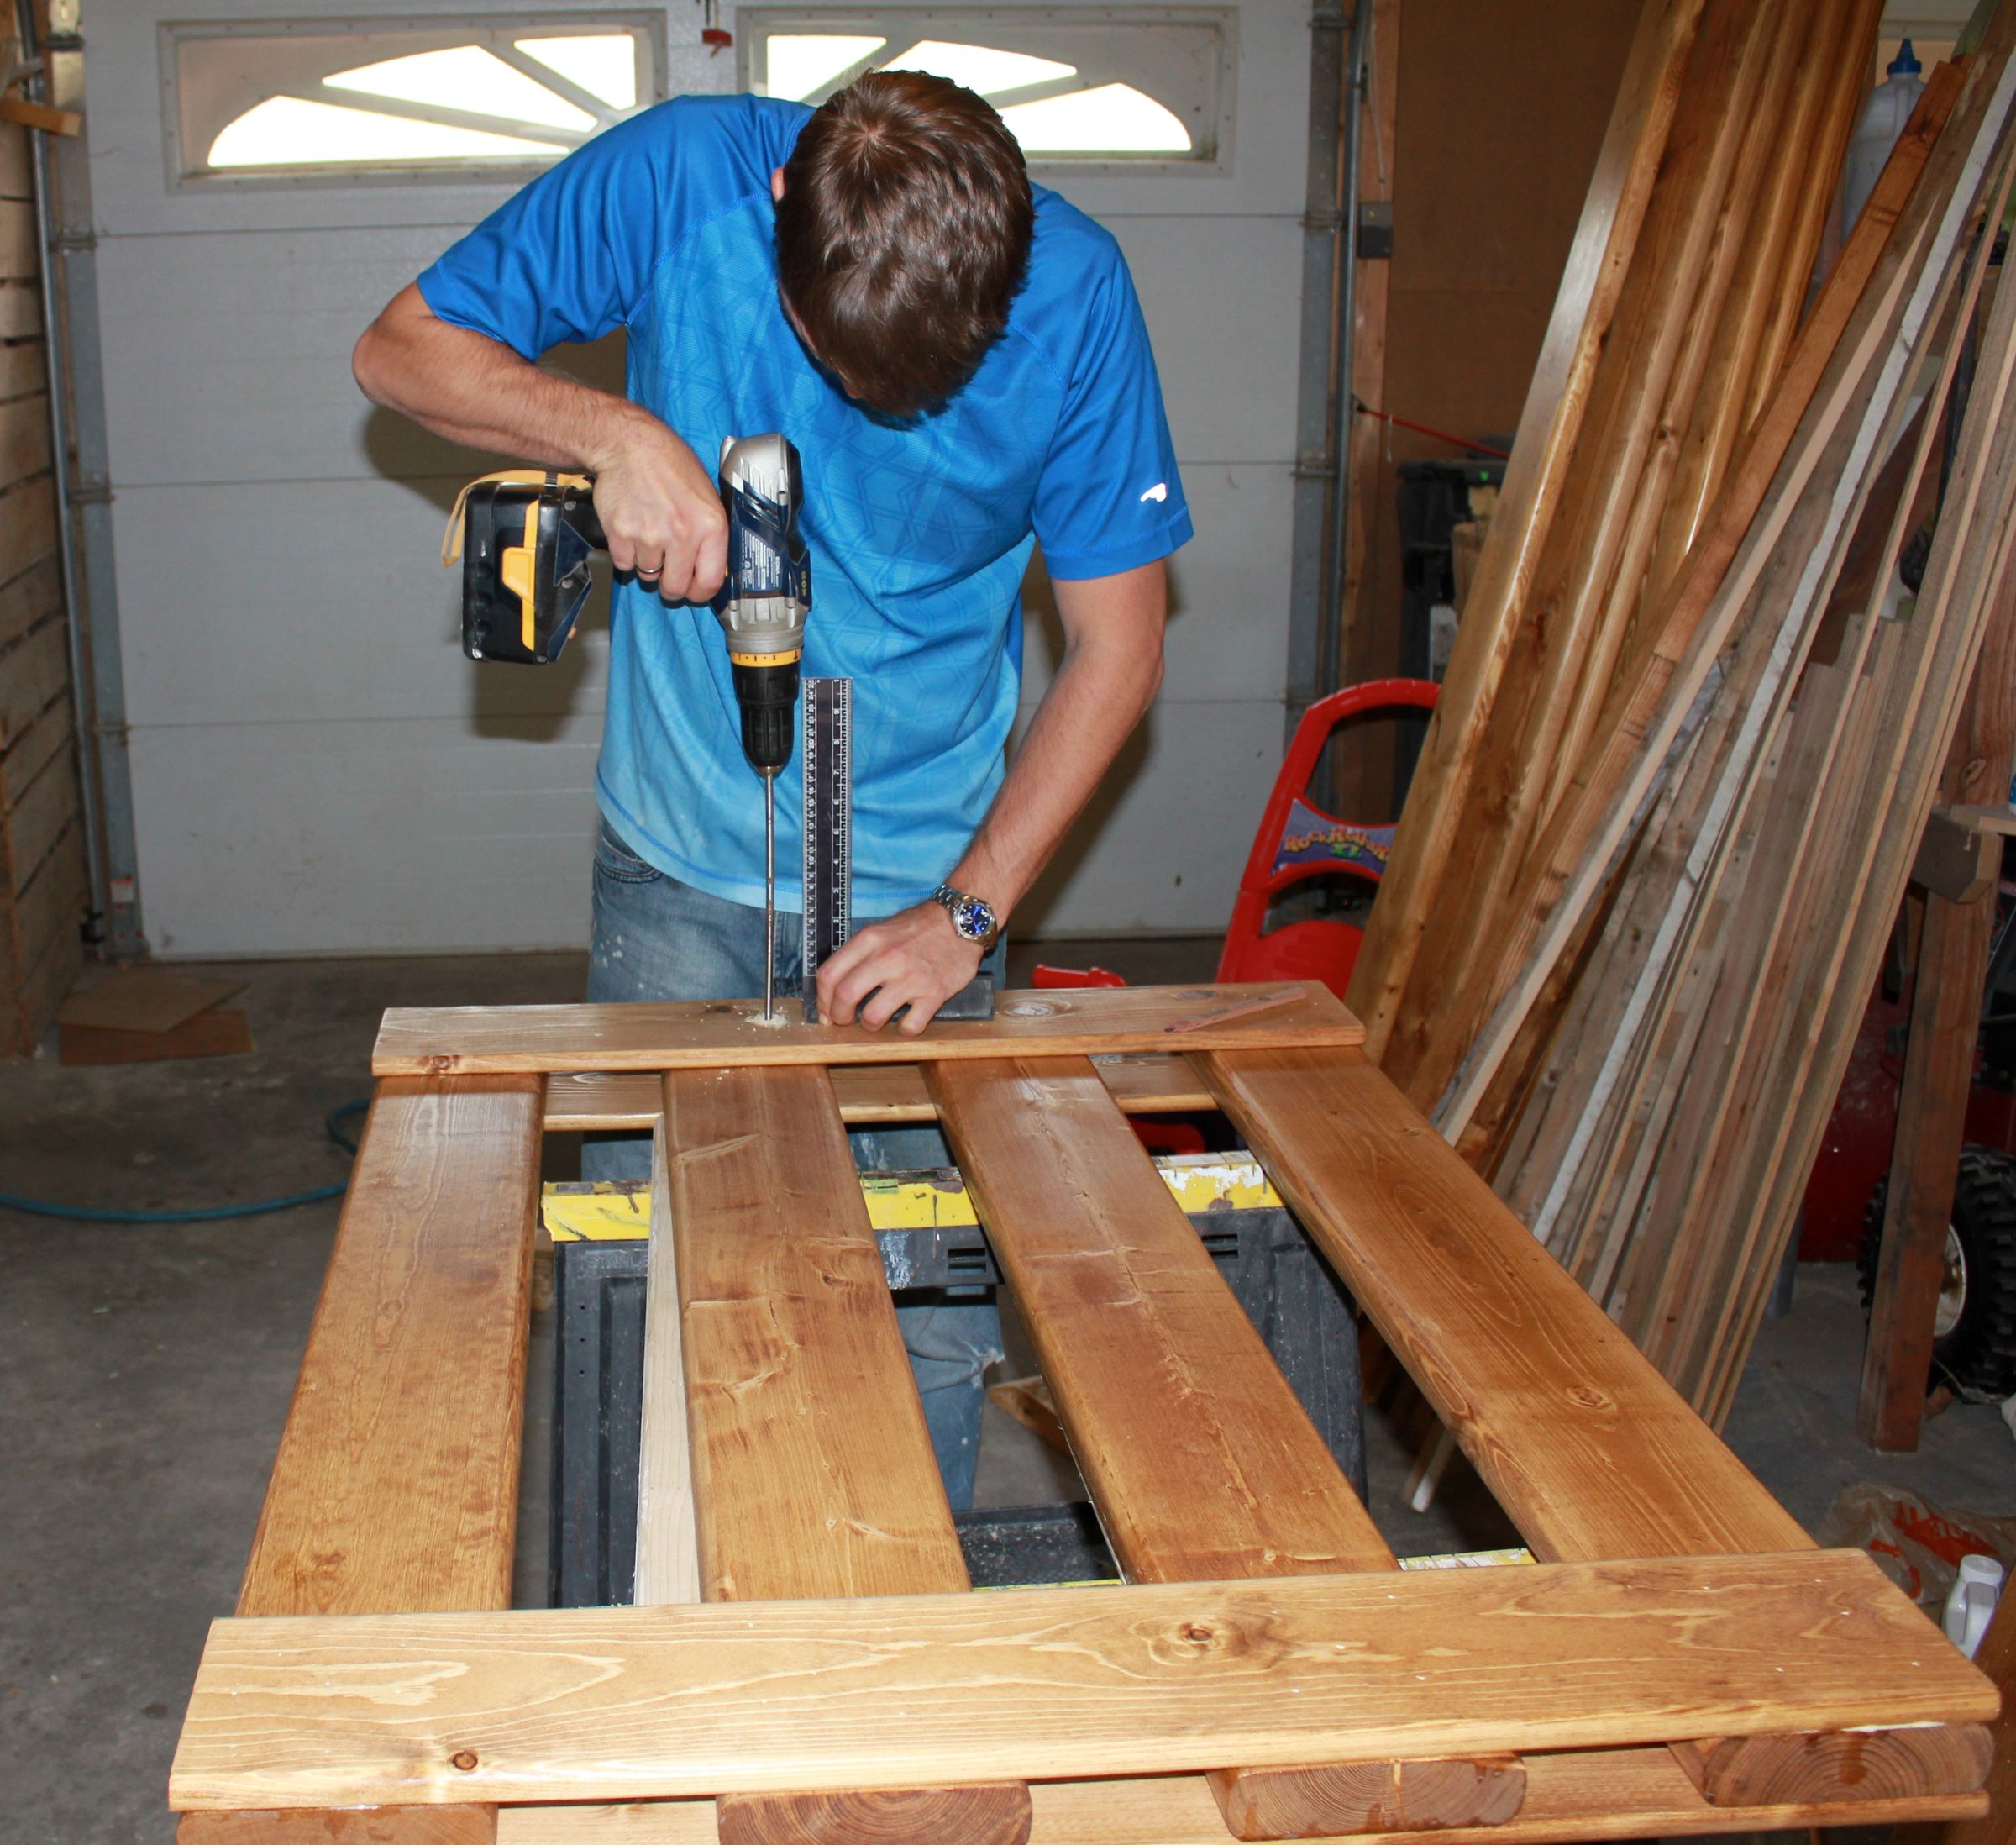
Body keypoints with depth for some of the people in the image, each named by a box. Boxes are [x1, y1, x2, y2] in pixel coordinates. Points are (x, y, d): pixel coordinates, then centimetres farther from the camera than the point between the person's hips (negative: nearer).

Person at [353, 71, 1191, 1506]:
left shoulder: (1074, 291, -15)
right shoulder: (682, 176, -15)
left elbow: (1118, 646, -8)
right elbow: (403, 350, -5)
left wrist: (966, 911, -14)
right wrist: (617, 435, -24)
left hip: (924, 882, 0)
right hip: (680, 864, 1)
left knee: (932, 1307, 1)